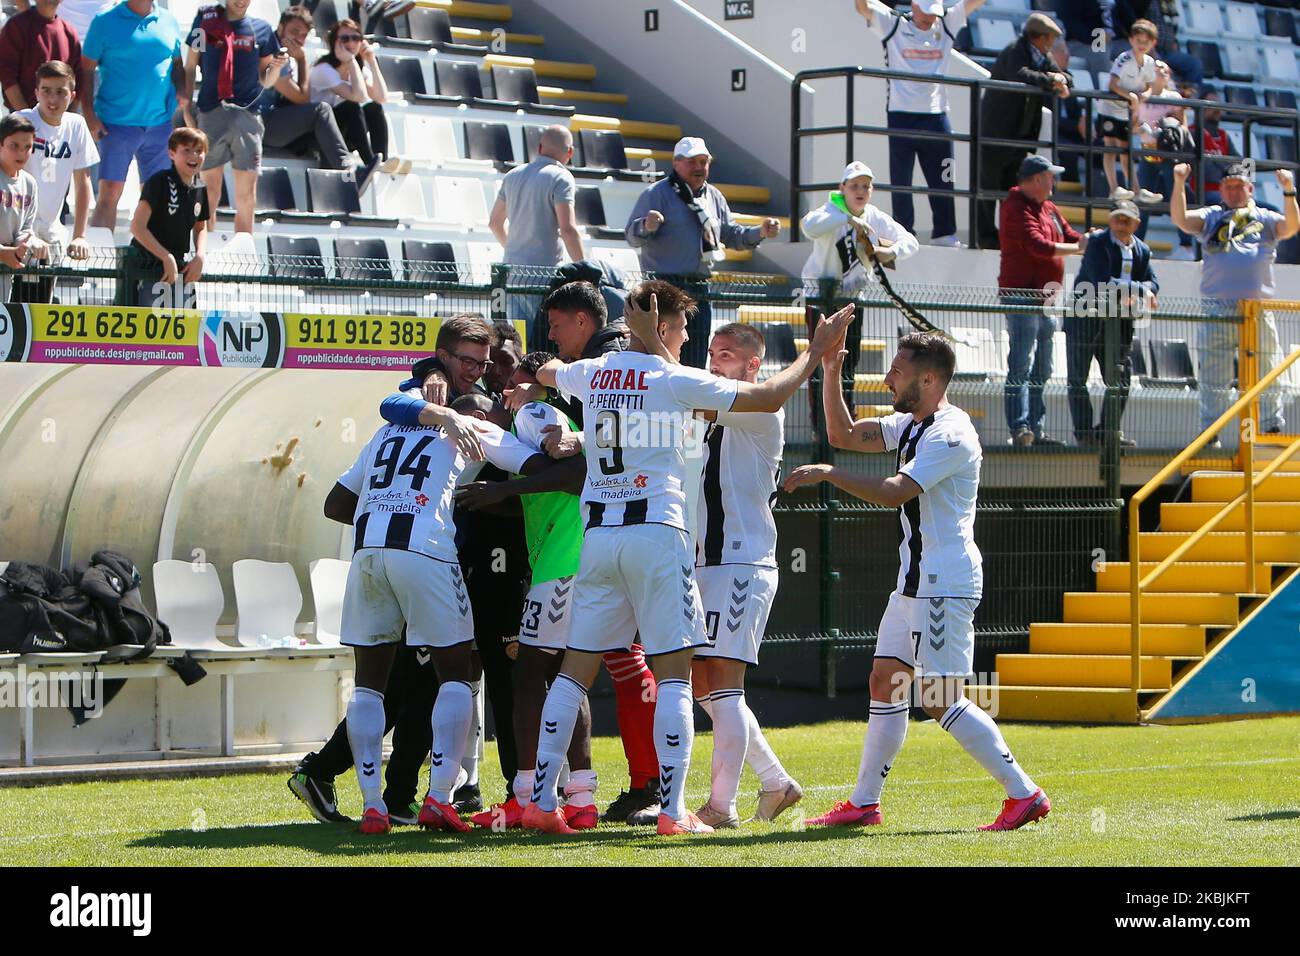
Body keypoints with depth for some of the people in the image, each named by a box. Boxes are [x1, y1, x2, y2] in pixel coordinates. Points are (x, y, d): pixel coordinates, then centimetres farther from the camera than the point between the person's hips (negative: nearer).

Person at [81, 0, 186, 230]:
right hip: (117, 123, -4)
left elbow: (178, 70, 19)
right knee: (109, 194, -8)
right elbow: (86, 70, -1)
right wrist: (89, 114, -9)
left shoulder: (168, 21, 10)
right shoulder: (105, 21, -2)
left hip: (160, 123, 4)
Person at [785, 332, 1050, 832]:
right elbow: (844, 435, 19)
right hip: (916, 582, 10)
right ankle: (863, 802, 18)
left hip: (945, 584, -10)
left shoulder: (950, 434, -17)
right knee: (885, 684, 12)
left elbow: (893, 492, -25)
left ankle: (1025, 793, -9)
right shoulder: (911, 425, 14)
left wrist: (827, 473, -22)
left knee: (940, 701, -12)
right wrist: (830, 373, 8)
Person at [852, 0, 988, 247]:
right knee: (901, 179, 0)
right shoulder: (893, 25, 2)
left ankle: (945, 234, 13)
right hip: (901, 116, -3)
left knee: (942, 180, 6)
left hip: (936, 116, 3)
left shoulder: (946, 25, 11)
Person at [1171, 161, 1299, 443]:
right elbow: (1181, 219, -3)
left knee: (1267, 375, 3)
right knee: (1213, 377, -1)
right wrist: (1179, 185, -16)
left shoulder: (1265, 219, 14)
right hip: (1216, 308, 0)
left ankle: (1273, 428, 11)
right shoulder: (1210, 217, 14)